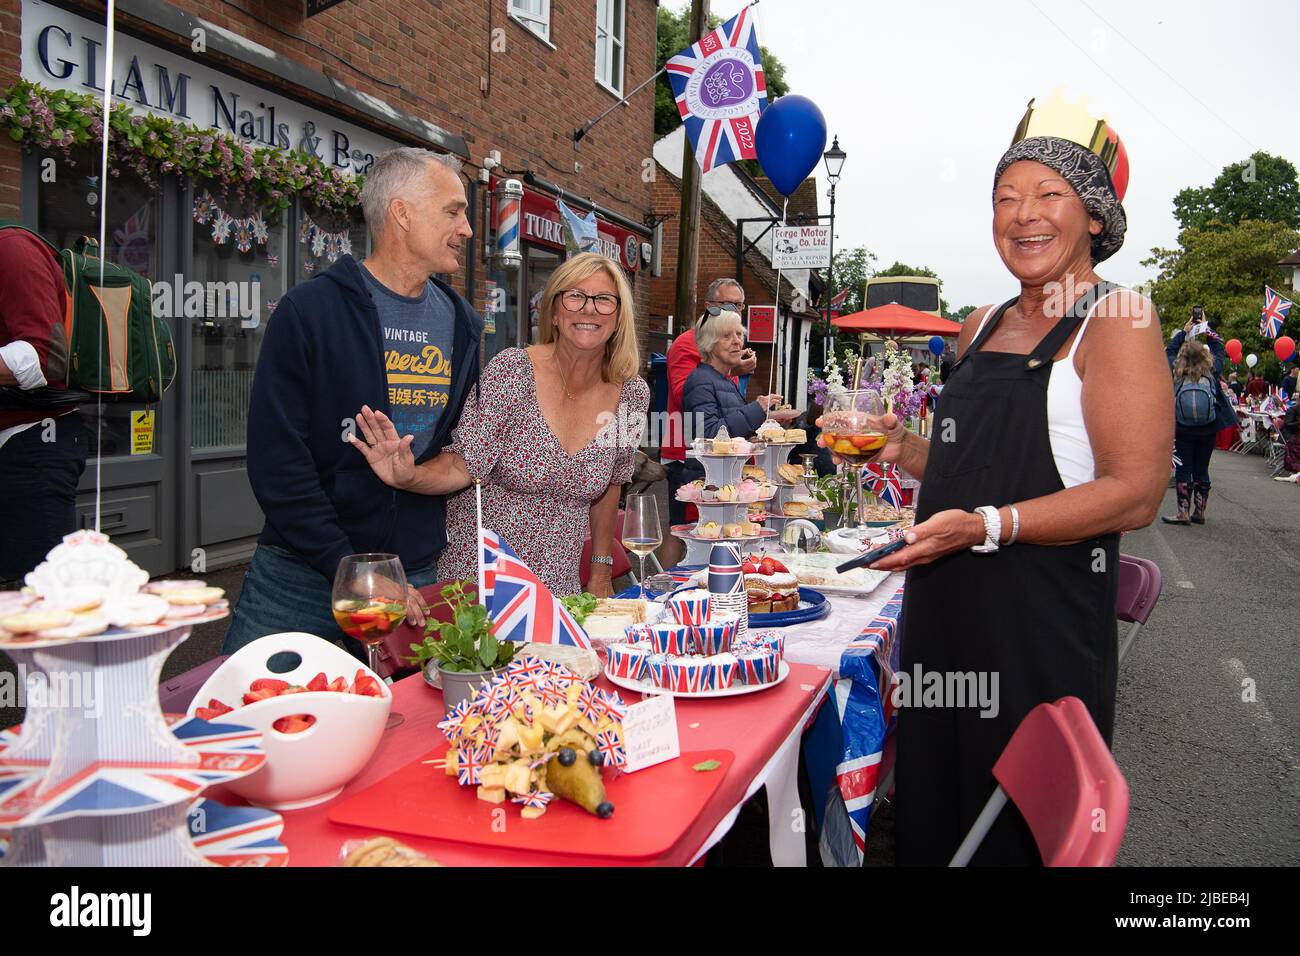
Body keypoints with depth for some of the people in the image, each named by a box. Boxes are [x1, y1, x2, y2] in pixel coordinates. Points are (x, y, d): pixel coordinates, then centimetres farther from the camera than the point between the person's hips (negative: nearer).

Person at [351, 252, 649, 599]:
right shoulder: (512, 370, -13)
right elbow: (463, 465, -15)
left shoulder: (632, 393, -2)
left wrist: (601, 573, 11)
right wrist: (408, 477, -34)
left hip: (558, 585, 4)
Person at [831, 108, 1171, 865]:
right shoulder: (984, 326, 13)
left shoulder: (1116, 317, -8)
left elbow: (1135, 492, -16)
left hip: (1044, 622, -7)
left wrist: (985, 526, -24)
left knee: (1024, 830, 7)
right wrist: (902, 448, 6)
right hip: (947, 606, 7)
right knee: (936, 808, 18)